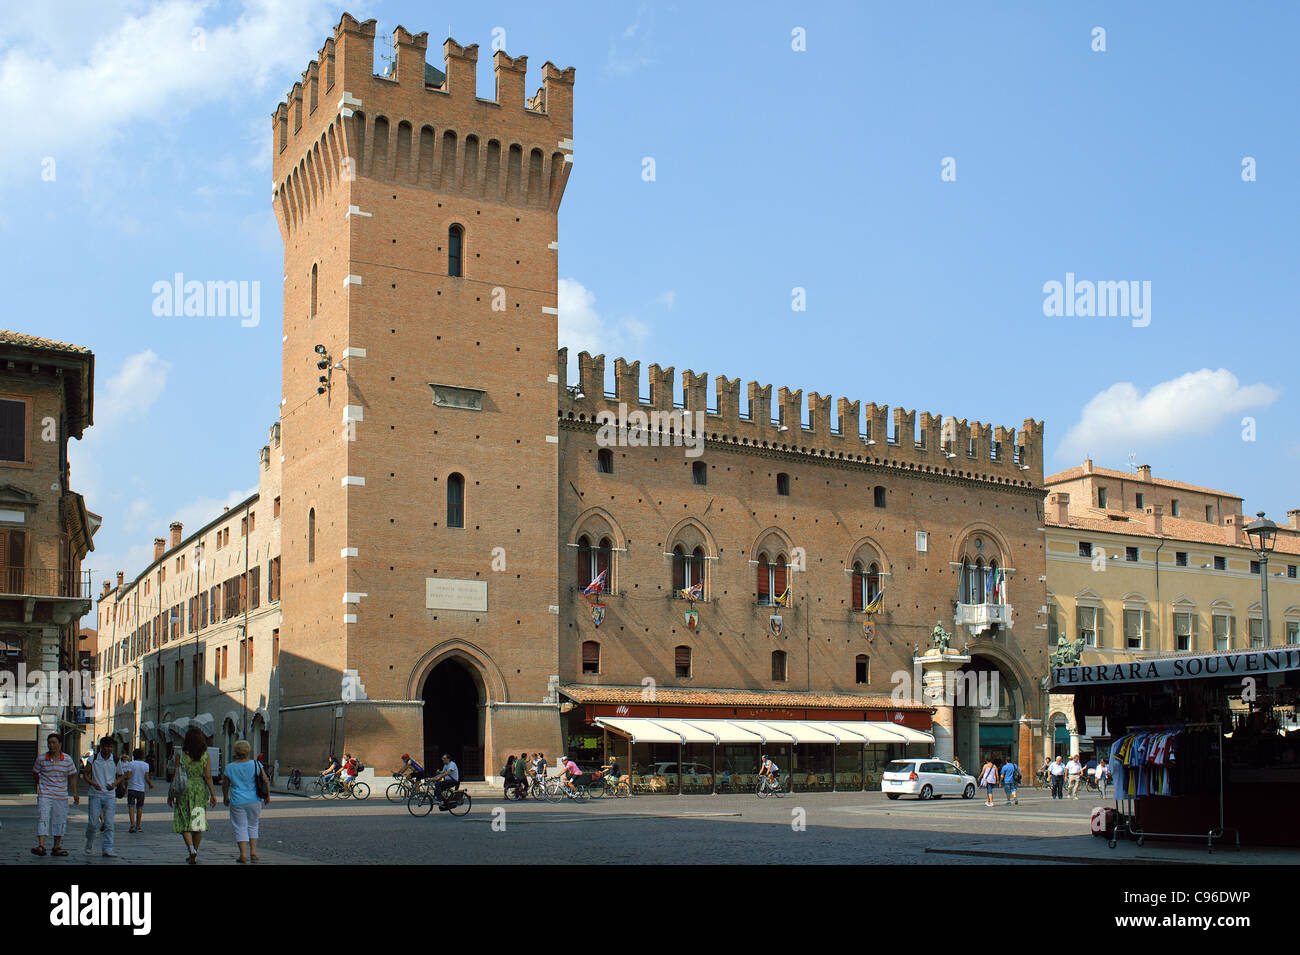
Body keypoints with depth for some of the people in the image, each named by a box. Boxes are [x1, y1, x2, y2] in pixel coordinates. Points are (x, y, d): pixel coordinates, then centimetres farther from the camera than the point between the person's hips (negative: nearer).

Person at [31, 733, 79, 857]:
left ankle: (56, 847, 17)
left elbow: (72, 777, 5)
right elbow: (36, 773, 15)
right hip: (44, 795, -2)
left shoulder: (68, 759, -1)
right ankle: (41, 846, -18)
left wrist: (75, 793, 2)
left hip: (61, 796, 2)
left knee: (60, 821, 6)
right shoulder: (41, 759, -3)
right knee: (43, 819, -14)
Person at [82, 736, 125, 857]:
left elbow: (121, 775, 14)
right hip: (95, 794, -1)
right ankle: (90, 842, 27)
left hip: (110, 795, 1)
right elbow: (85, 773, 4)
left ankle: (108, 849, -3)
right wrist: (93, 783, -13)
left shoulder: (116, 760, 3)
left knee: (109, 823, -5)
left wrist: (114, 784, -6)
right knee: (92, 822, -1)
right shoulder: (93, 759, -1)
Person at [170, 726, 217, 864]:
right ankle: (194, 855, 13)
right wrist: (213, 794, 3)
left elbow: (176, 776, -3)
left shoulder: (180, 754, -5)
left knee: (184, 822, 3)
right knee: (198, 822, 9)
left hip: (184, 790, -2)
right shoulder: (205, 755, -2)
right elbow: (208, 776, -3)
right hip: (201, 790, 2)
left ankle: (191, 848, -19)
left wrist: (171, 794, 5)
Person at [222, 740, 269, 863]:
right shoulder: (255, 764, -4)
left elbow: (225, 785, 9)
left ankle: (243, 854, -4)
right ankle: (253, 852, 11)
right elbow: (266, 781, -3)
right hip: (254, 801, 1)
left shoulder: (230, 767, -3)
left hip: (237, 802, -1)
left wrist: (225, 797, 26)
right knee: (252, 826, 16)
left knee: (240, 828, 5)